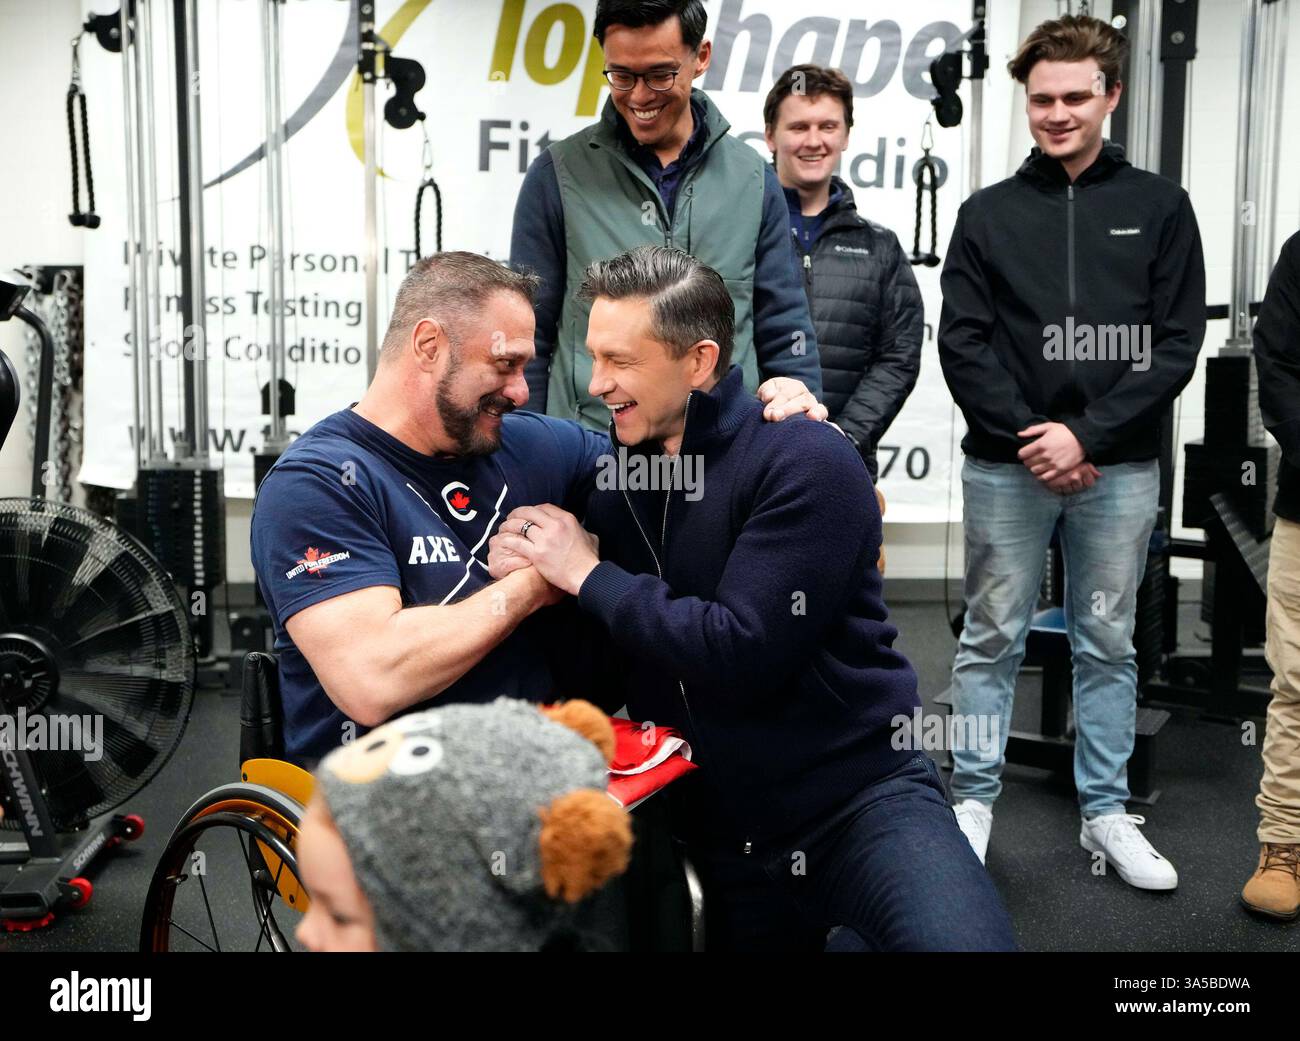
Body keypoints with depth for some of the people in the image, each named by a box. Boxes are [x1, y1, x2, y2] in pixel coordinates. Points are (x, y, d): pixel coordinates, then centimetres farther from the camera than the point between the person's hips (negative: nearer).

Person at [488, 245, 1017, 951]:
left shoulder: (803, 464, -13)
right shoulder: (614, 481, 5)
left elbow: (742, 651, -23)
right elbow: (605, 671, 8)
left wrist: (590, 577, -14)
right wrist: (534, 583, -10)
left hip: (860, 799, -6)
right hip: (721, 830, 6)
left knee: (960, 940, -27)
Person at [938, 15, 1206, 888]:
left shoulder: (1159, 207, 5)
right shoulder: (989, 213, 5)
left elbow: (1176, 344, -2)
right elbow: (962, 343, -1)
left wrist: (1088, 434, -13)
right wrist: (1029, 439, -12)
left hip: (1119, 468, 0)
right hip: (1007, 467, 0)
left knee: (1108, 645, 10)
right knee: (993, 641, 7)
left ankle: (1107, 812, 22)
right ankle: (974, 801, 20)